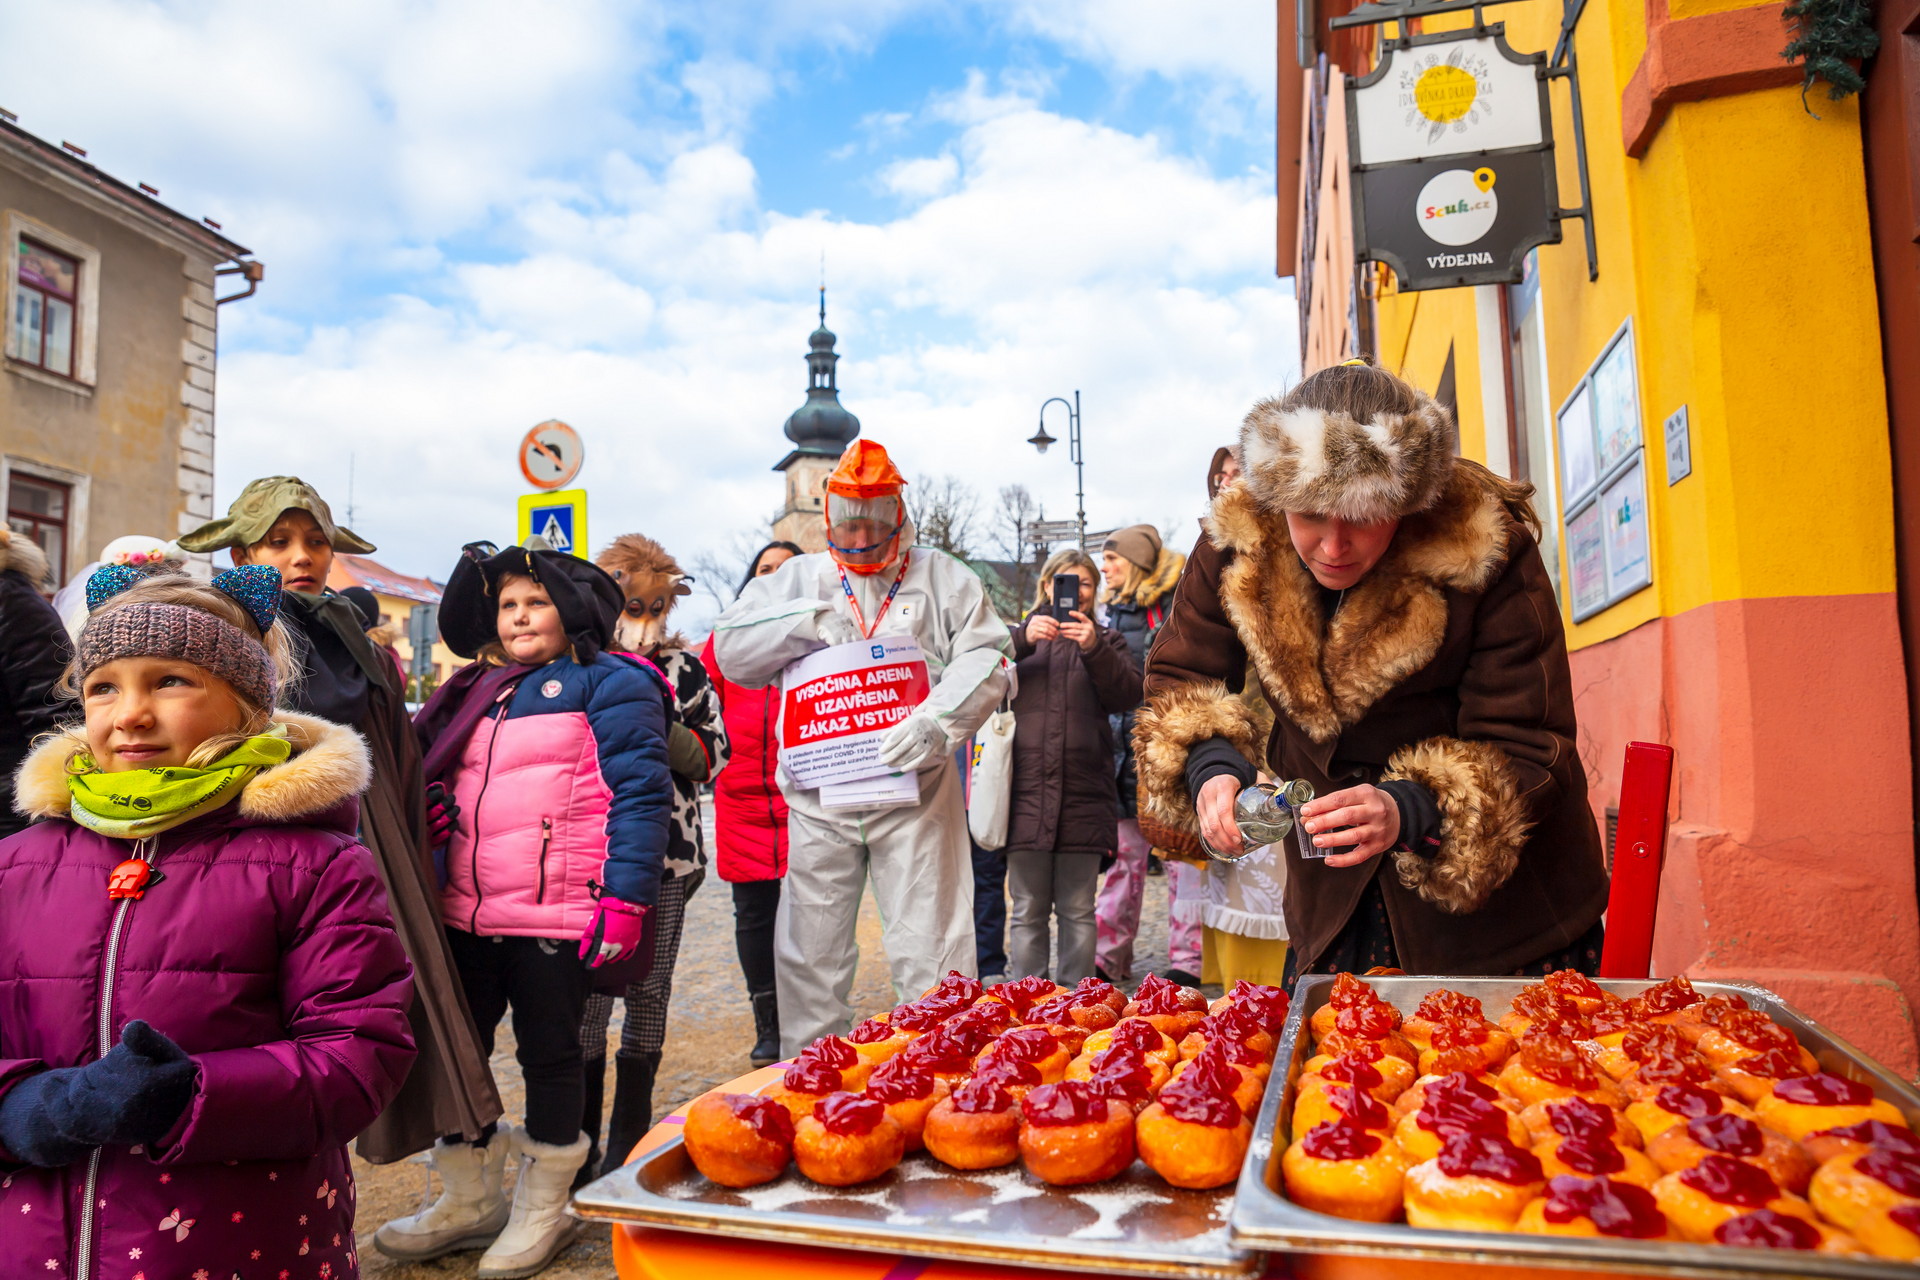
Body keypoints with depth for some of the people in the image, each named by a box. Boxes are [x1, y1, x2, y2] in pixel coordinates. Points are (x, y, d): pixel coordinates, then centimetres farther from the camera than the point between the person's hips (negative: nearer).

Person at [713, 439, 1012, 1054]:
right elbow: (730, 650, 7)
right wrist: (808, 622, -7)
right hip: (818, 793, 2)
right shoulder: (798, 578, 14)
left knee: (929, 951, 0)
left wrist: (935, 723, -20)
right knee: (810, 955, 9)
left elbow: (985, 657, -4)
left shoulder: (941, 577, 8)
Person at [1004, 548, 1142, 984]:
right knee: (1029, 911, 3)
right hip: (1027, 792, 0)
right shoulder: (1021, 636, 15)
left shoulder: (1106, 641, 16)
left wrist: (1094, 650, -17)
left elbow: (1129, 695, -1)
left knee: (1078, 910, 6)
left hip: (1084, 795, 1)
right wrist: (1022, 639, -20)